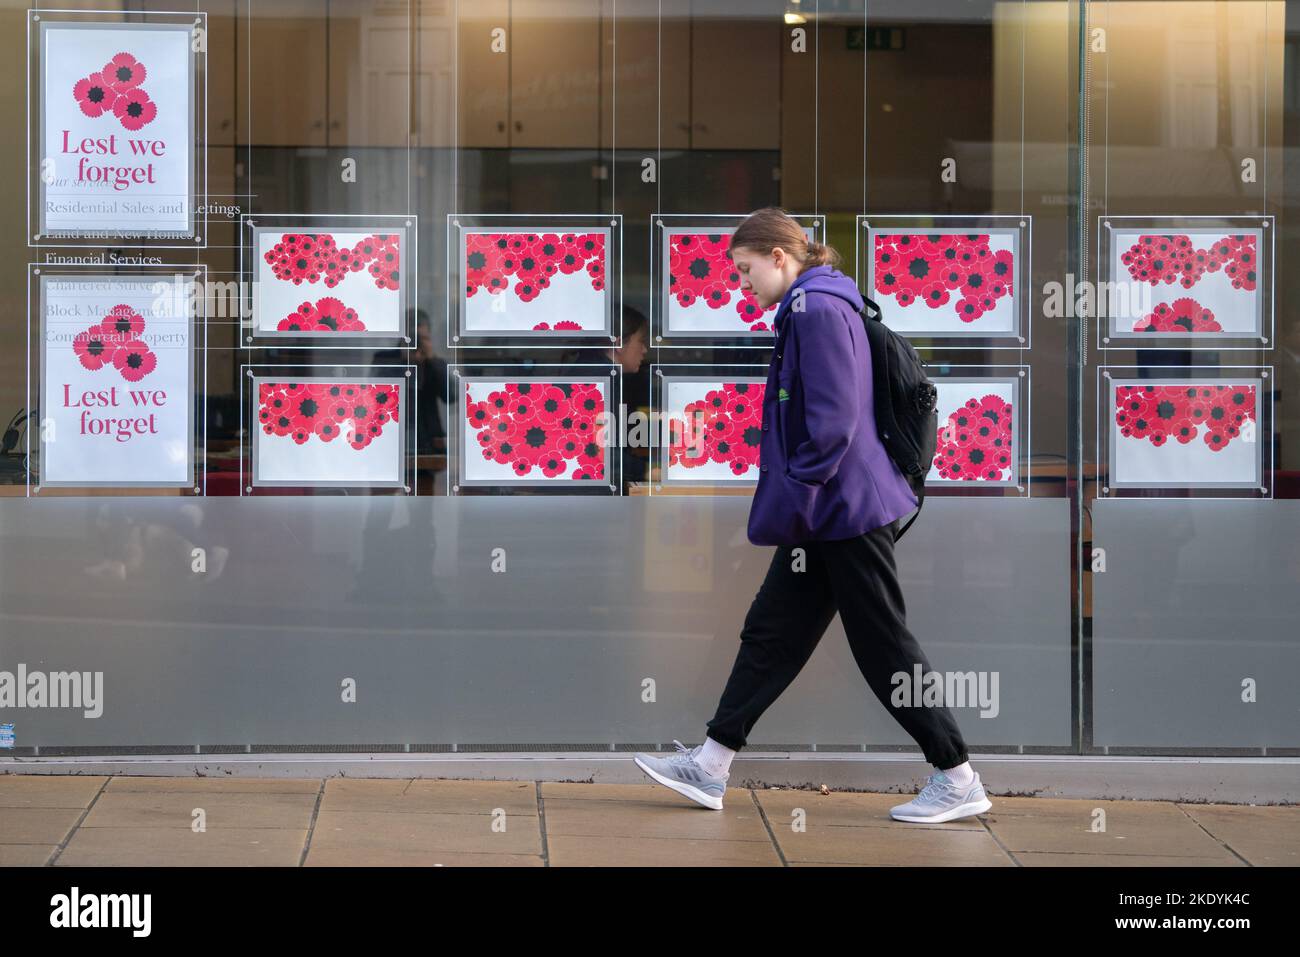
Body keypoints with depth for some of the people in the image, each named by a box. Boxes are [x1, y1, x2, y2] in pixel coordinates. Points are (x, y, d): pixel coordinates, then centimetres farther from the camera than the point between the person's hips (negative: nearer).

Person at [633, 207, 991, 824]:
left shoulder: (818, 309, -16)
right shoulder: (809, 309, 15)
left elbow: (833, 421, -24)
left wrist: (791, 498, -21)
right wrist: (788, 505, 20)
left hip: (845, 510, -10)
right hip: (824, 515, 10)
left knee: (883, 646, -3)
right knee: (771, 633, 11)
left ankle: (958, 781, 6)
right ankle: (710, 765, 17)